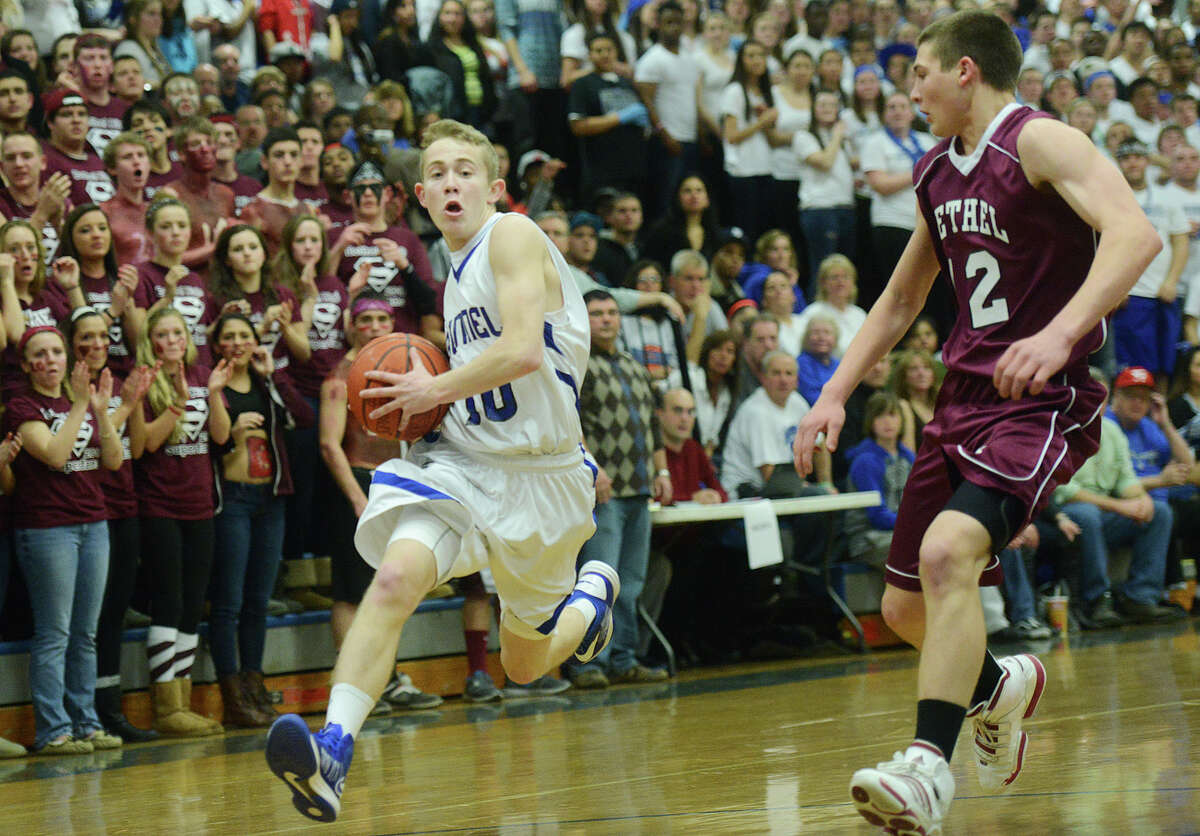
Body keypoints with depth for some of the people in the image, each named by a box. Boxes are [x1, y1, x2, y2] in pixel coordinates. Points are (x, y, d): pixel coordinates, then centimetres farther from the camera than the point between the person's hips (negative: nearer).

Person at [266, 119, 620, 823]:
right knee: (395, 575, -25)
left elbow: (523, 351, -25)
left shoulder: (513, 236, -11)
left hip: (539, 473, -6)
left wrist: (435, 391, -14)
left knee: (525, 664, 13)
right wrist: (431, 400, 9)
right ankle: (333, 752, -36)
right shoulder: (460, 271, 14)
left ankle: (594, 593, 47)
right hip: (461, 460, 6)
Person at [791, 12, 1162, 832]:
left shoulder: (1041, 143, -12)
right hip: (964, 397, 9)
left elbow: (1136, 234, -29)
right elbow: (901, 299, 26)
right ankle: (1003, 684, 44)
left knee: (949, 550, -31)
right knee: (905, 608, 13)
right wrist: (836, 393, 15)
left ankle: (929, 766, -32)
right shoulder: (939, 172, 13)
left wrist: (1060, 333, -42)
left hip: (1041, 401, -9)